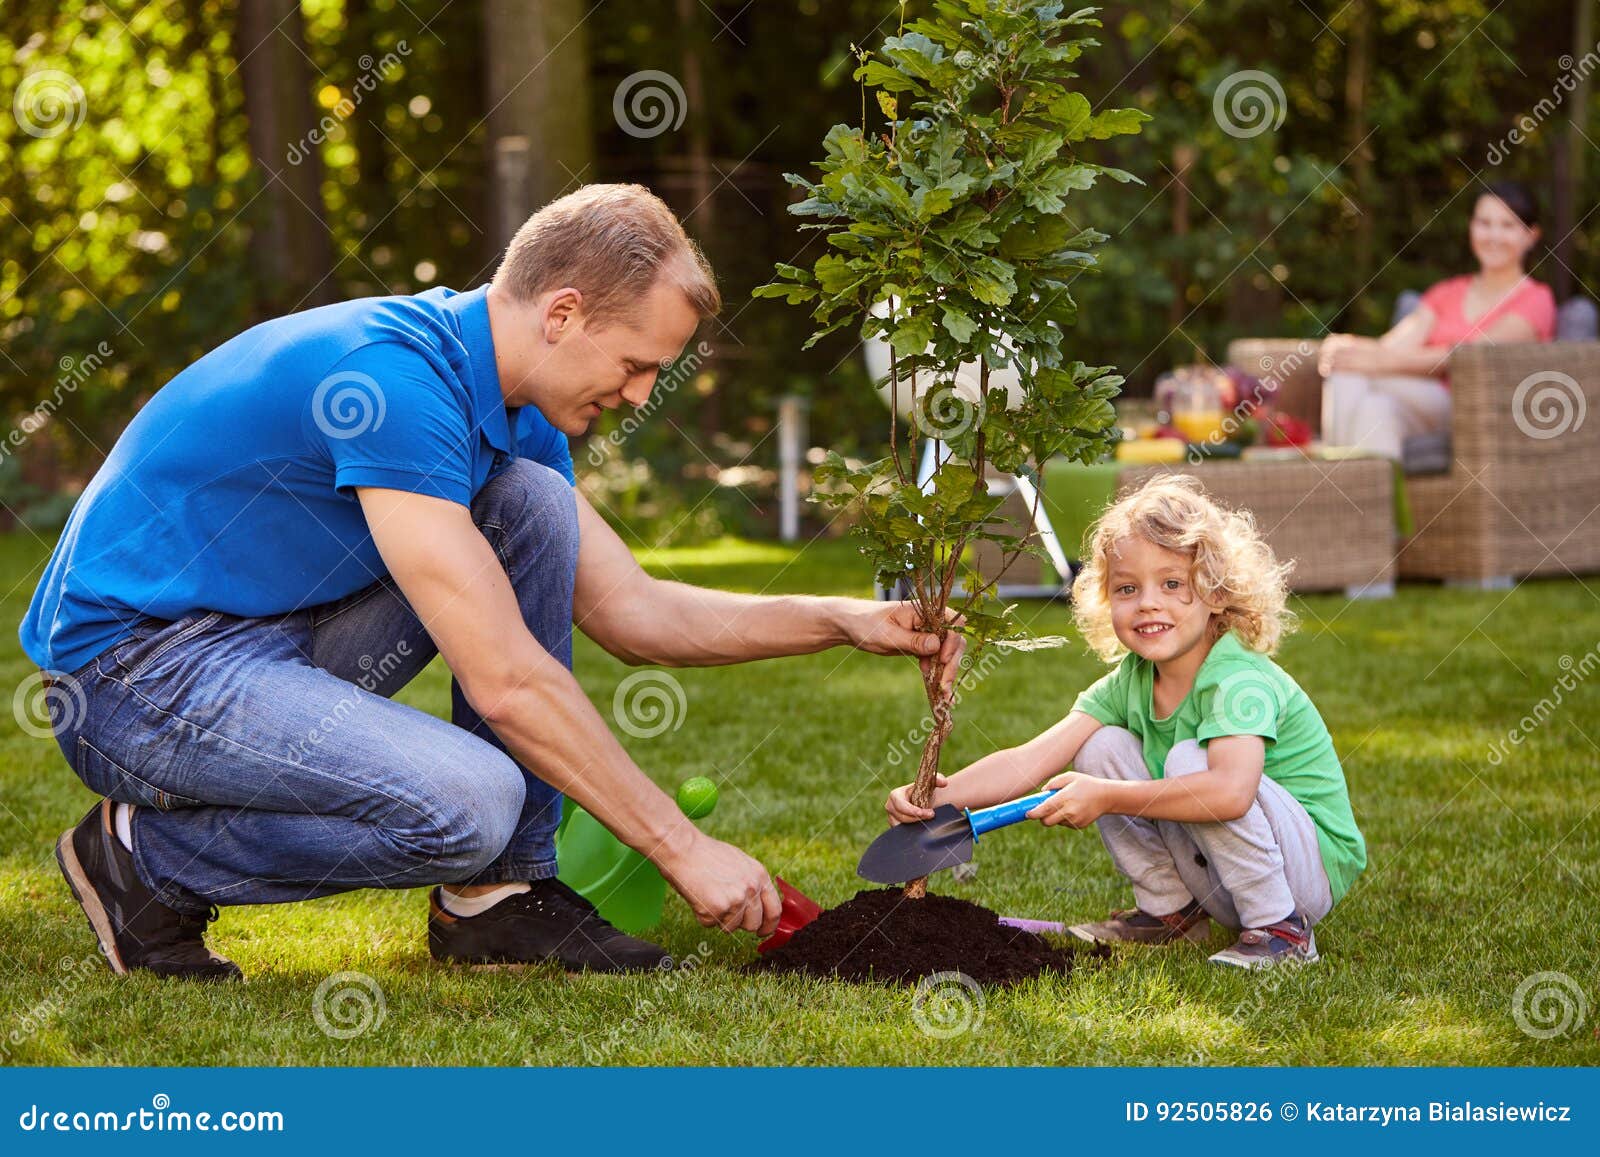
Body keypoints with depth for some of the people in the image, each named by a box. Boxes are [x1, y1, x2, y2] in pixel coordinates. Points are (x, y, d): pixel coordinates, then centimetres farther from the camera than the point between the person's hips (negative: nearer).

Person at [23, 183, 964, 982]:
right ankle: (149, 859, -5)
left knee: (533, 505, -2)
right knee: (467, 802, -28)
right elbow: (504, 679, -27)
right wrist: (682, 849, -21)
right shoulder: (395, 377, -25)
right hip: (134, 662, -9)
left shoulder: (510, 406, 5)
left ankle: (499, 891, 1)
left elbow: (629, 609, 13)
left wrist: (843, 621, 2)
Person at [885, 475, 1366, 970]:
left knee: (1188, 761, -29)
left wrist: (1106, 797, -36)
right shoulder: (1129, 683, -1)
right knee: (1101, 748, -5)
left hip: (1315, 862, -7)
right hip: (1217, 877, 7)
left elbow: (1232, 791, -42)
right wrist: (939, 795, -26)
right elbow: (1031, 759, -10)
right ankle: (1171, 910, 8)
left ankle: (1281, 928, -16)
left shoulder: (1241, 682, -24)